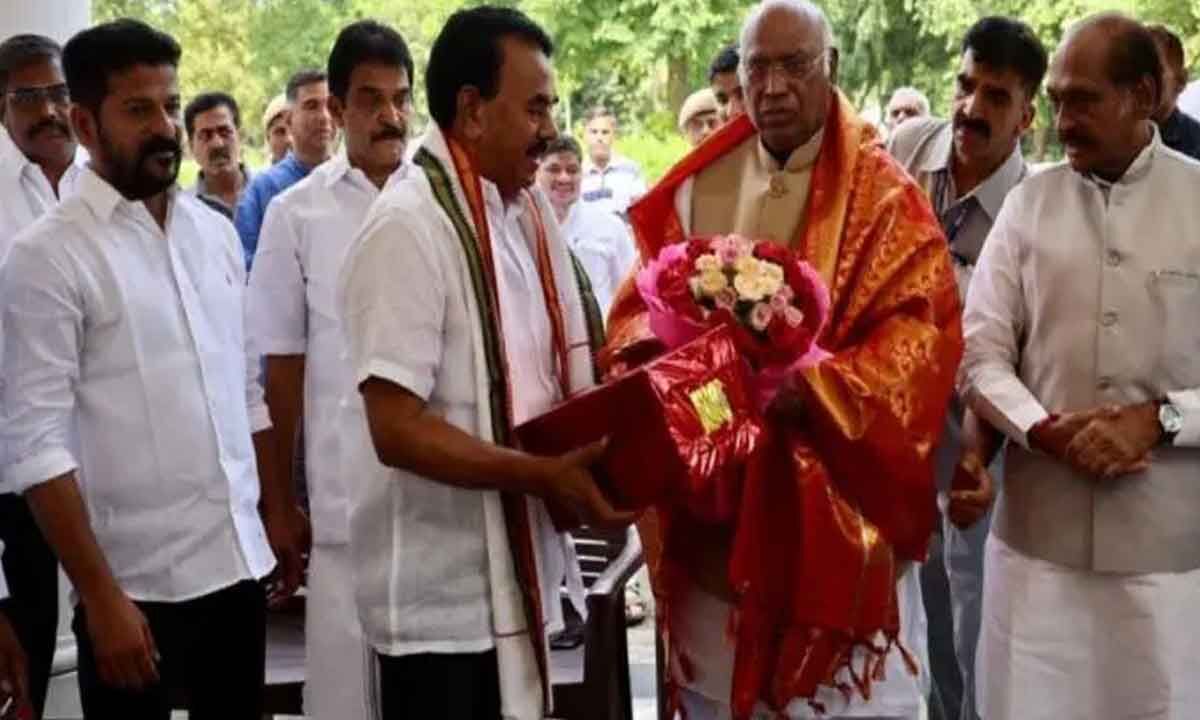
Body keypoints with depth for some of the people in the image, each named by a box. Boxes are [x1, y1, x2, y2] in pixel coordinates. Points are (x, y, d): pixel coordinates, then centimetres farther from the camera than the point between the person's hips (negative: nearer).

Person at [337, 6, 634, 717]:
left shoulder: (524, 213, 7)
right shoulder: (409, 226, -18)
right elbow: (397, 430, -22)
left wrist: (576, 463, -1)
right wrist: (545, 475, -22)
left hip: (514, 569, 8)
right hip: (442, 592, -8)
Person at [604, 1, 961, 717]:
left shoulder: (882, 194, -1)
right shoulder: (697, 187, 9)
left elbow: (922, 330, -10)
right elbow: (637, 309, 13)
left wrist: (813, 387, -24)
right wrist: (667, 358, -10)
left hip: (832, 501, -3)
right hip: (711, 498, 3)